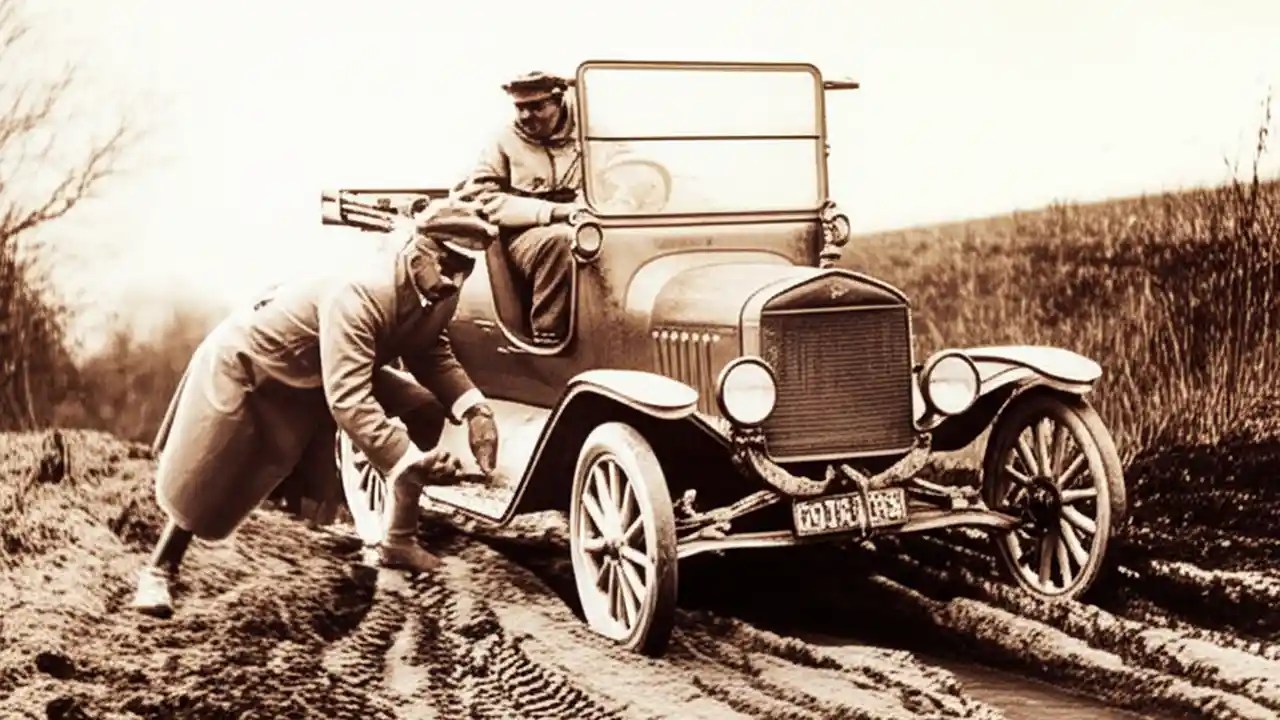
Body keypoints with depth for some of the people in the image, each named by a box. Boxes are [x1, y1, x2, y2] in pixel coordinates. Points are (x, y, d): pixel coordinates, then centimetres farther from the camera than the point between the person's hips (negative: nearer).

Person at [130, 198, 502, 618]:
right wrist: (409, 460, -55)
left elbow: (432, 356, -5)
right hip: (244, 361, -7)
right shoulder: (359, 295, -42)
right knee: (204, 484, 0)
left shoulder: (436, 294, -17)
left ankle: (399, 542, 7)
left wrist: (474, 407, -23)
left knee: (425, 408, -4)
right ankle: (158, 571, 26)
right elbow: (347, 400, -48)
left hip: (321, 375, 8)